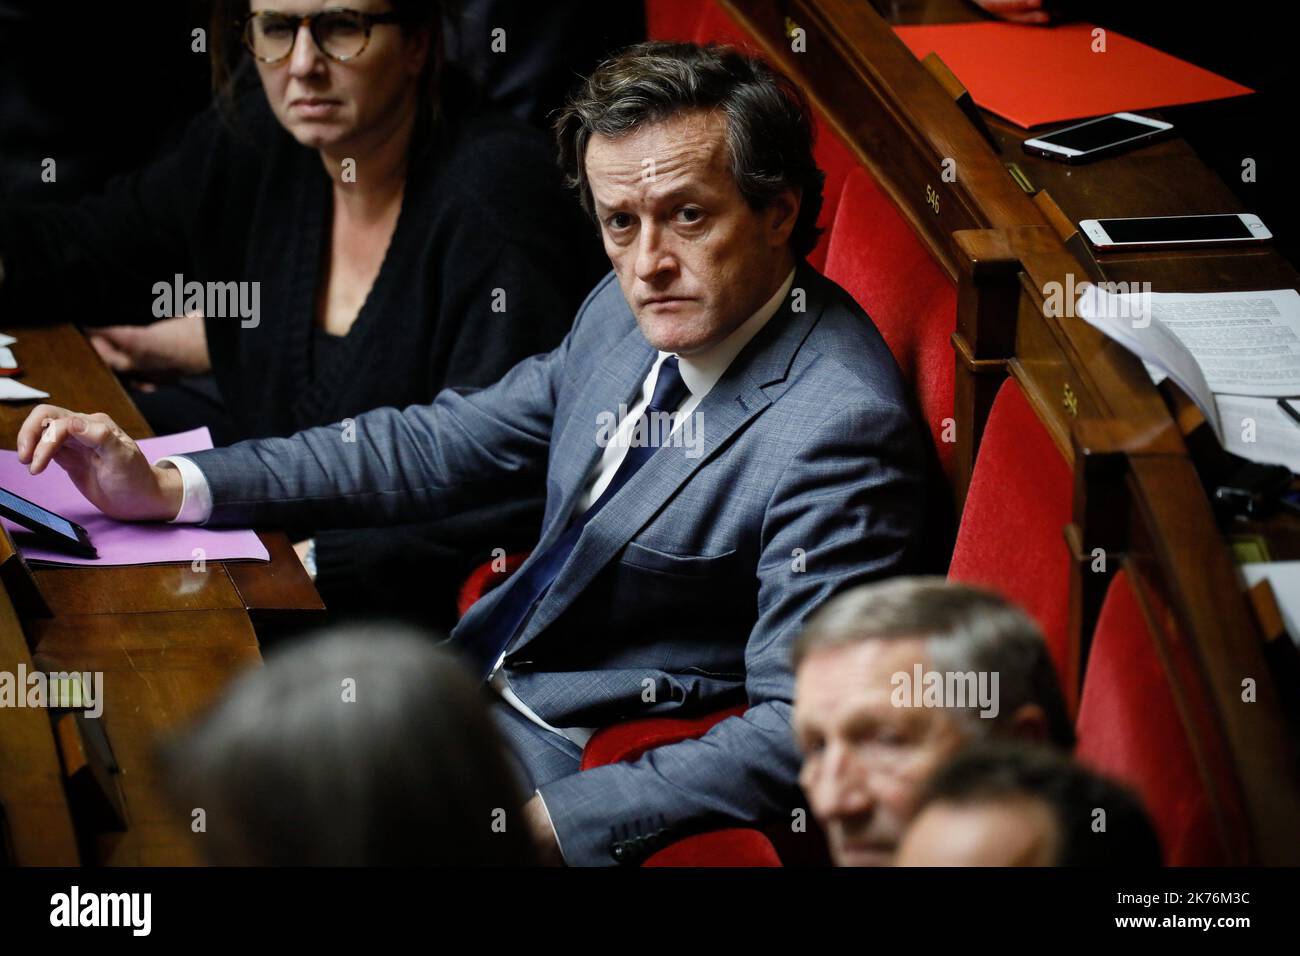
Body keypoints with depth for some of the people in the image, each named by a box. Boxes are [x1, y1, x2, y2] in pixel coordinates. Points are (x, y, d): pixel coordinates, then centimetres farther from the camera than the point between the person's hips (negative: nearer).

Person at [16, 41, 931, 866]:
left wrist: (544, 822, -31)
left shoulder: (838, 428, -26)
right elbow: (445, 444, 9)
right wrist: (165, 485, 1)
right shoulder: (633, 312, 1)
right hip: (473, 677, 8)